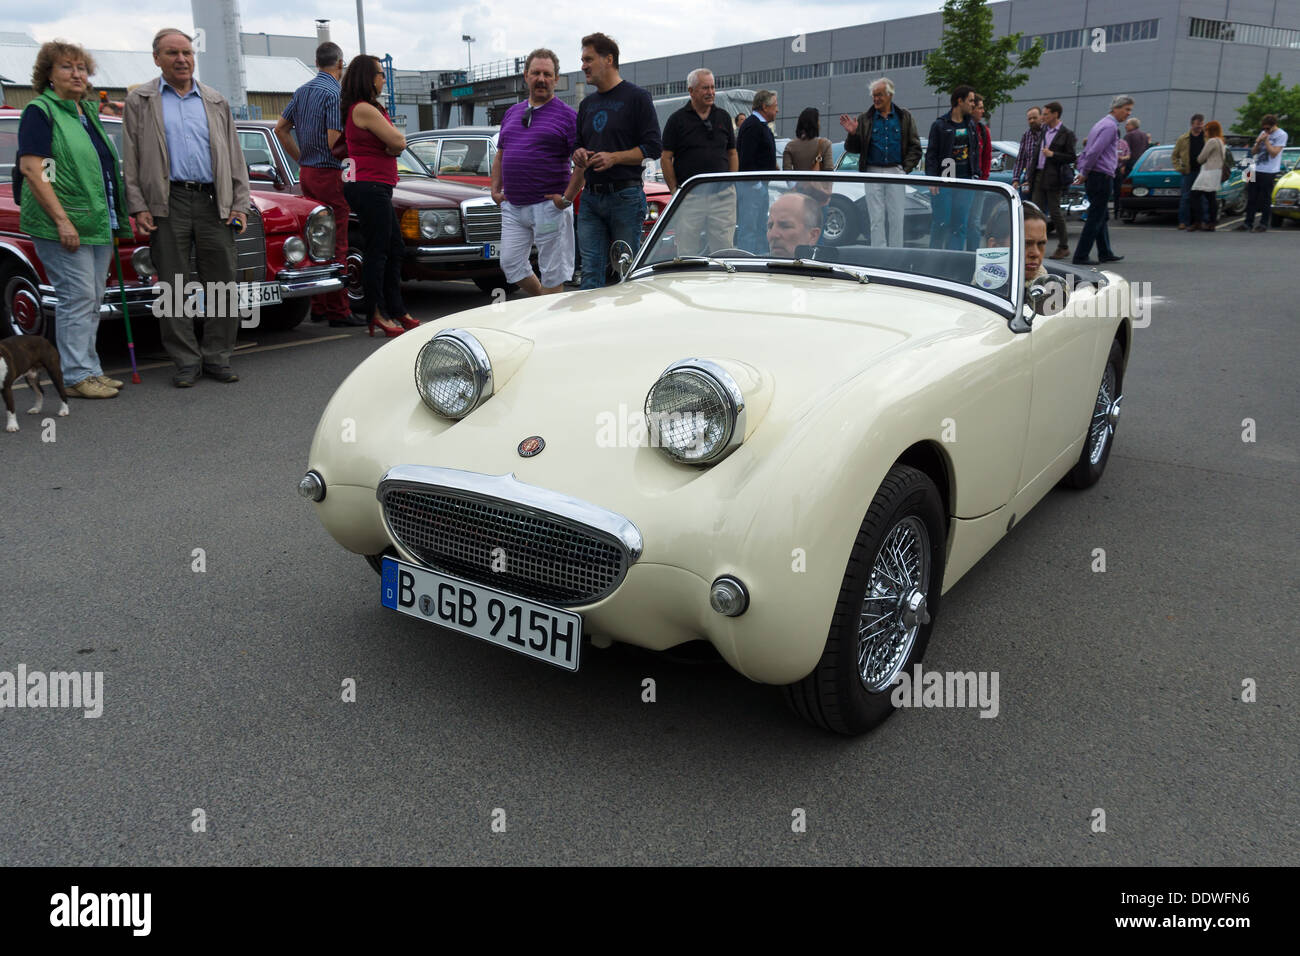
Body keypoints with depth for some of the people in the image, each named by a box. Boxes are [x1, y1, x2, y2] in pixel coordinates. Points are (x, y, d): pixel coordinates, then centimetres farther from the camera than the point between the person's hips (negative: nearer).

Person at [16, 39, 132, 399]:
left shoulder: (88, 112, 17)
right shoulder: (40, 111, -7)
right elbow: (31, 169, -15)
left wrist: (115, 222, 18)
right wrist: (62, 220, -21)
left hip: (100, 222, 8)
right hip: (63, 225, -8)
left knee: (93, 301, 9)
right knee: (77, 297, -7)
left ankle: (91, 370, 17)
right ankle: (76, 376, -1)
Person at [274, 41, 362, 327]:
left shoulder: (302, 91, 13)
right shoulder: (334, 93, -14)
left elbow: (281, 128, 16)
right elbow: (334, 142, -20)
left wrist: (301, 160, 19)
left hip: (306, 173, 9)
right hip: (328, 174, -9)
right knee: (336, 245, -6)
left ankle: (318, 307, 17)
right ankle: (338, 311, -5)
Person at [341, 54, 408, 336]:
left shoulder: (373, 108, 18)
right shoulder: (364, 110, -13)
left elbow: (398, 142, 14)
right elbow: (398, 142, -14)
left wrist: (391, 144, -6)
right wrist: (393, 142, 6)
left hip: (377, 187, 10)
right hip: (370, 185, -10)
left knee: (394, 249, 12)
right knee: (376, 251, -7)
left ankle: (395, 310, 18)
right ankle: (376, 315, -2)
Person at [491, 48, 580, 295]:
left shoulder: (567, 115, -2)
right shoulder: (512, 113, 16)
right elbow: (500, 155, 24)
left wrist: (567, 198, -15)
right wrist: (495, 189, 12)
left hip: (549, 207, -6)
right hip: (512, 207, 6)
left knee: (552, 274, -1)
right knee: (511, 265, 6)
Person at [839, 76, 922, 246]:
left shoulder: (904, 117, 7)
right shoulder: (865, 119, 7)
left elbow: (915, 147, 9)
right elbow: (852, 148, 7)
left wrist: (906, 169, -3)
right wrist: (852, 133, -12)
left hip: (895, 172, 0)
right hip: (873, 172, 0)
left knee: (896, 218, 0)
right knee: (876, 218, -1)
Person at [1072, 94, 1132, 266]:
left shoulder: (1102, 123, 20)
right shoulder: (1110, 126, -12)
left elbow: (1088, 150, 19)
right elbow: (1095, 151, -21)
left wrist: (1083, 172, 14)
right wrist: (1084, 173, -13)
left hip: (1093, 176, 10)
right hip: (1102, 176, -10)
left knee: (1101, 217, 15)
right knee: (1095, 218, -7)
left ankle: (1105, 253, 22)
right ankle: (1080, 256, -8)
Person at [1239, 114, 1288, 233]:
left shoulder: (1281, 135, -5)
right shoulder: (1263, 133, 13)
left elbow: (1274, 153, -14)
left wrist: (1266, 140, -13)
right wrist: (1258, 142, -4)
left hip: (1269, 172, -6)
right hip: (1256, 170, 6)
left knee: (1265, 199, -1)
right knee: (1251, 198, 6)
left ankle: (1264, 224, 6)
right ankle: (1248, 222, 12)